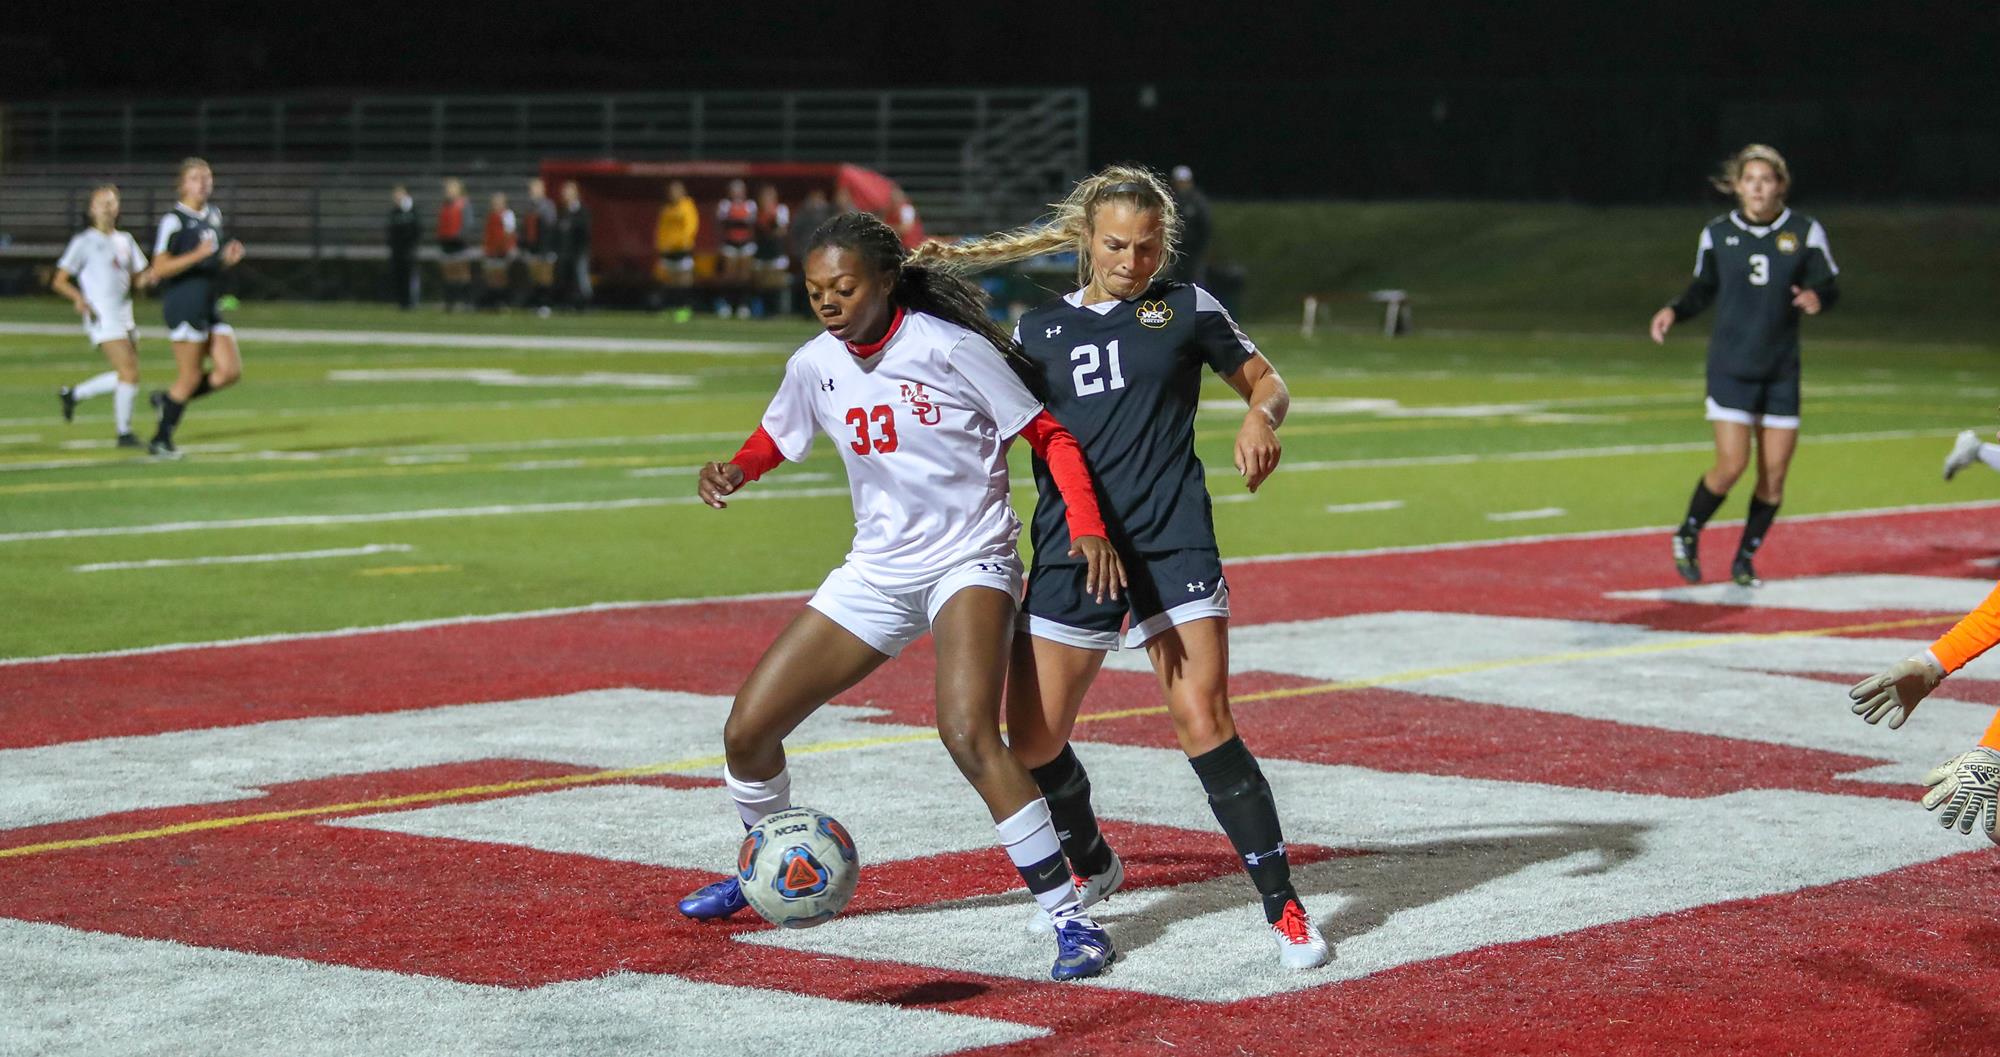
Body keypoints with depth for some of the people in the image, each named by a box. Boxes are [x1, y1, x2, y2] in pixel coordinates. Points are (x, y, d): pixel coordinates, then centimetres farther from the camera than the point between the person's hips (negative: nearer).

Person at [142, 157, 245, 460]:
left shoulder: (214, 216, 14)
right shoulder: (173, 220, -10)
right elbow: (160, 268, -14)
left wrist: (228, 257, 3)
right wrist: (198, 255, -25)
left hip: (211, 305, 8)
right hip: (184, 304, -8)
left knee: (230, 371, -1)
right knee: (190, 377, -4)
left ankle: (169, 400, 17)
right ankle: (161, 440, 11)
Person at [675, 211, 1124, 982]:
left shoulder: (949, 349, -17)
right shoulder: (815, 366, -1)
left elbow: (1049, 437, -11)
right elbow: (775, 439, 17)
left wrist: (1088, 528, -25)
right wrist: (734, 472, -7)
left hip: (968, 564, -6)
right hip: (876, 572, 6)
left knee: (968, 734, -31)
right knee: (746, 730, 4)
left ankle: (1070, 918, -21)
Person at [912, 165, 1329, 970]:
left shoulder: (1186, 308, 7)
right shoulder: (1041, 328, 13)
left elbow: (1266, 381, 13)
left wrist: (1261, 418, -8)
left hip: (1172, 545, -3)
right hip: (1070, 551, 3)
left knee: (1202, 719, -18)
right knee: (1031, 743, 2)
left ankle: (1283, 908, -10)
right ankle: (1092, 867, 31)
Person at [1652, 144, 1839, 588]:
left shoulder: (1805, 232, 0)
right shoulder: (1716, 234, 2)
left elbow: (1830, 285, 2)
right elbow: (1702, 291, 12)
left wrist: (1817, 296, -21)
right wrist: (1674, 311, -7)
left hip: (1781, 372, 2)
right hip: (1730, 367, -1)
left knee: (1774, 476, 1)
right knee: (1731, 466, -12)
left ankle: (1744, 560, 20)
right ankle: (1688, 536, 14)